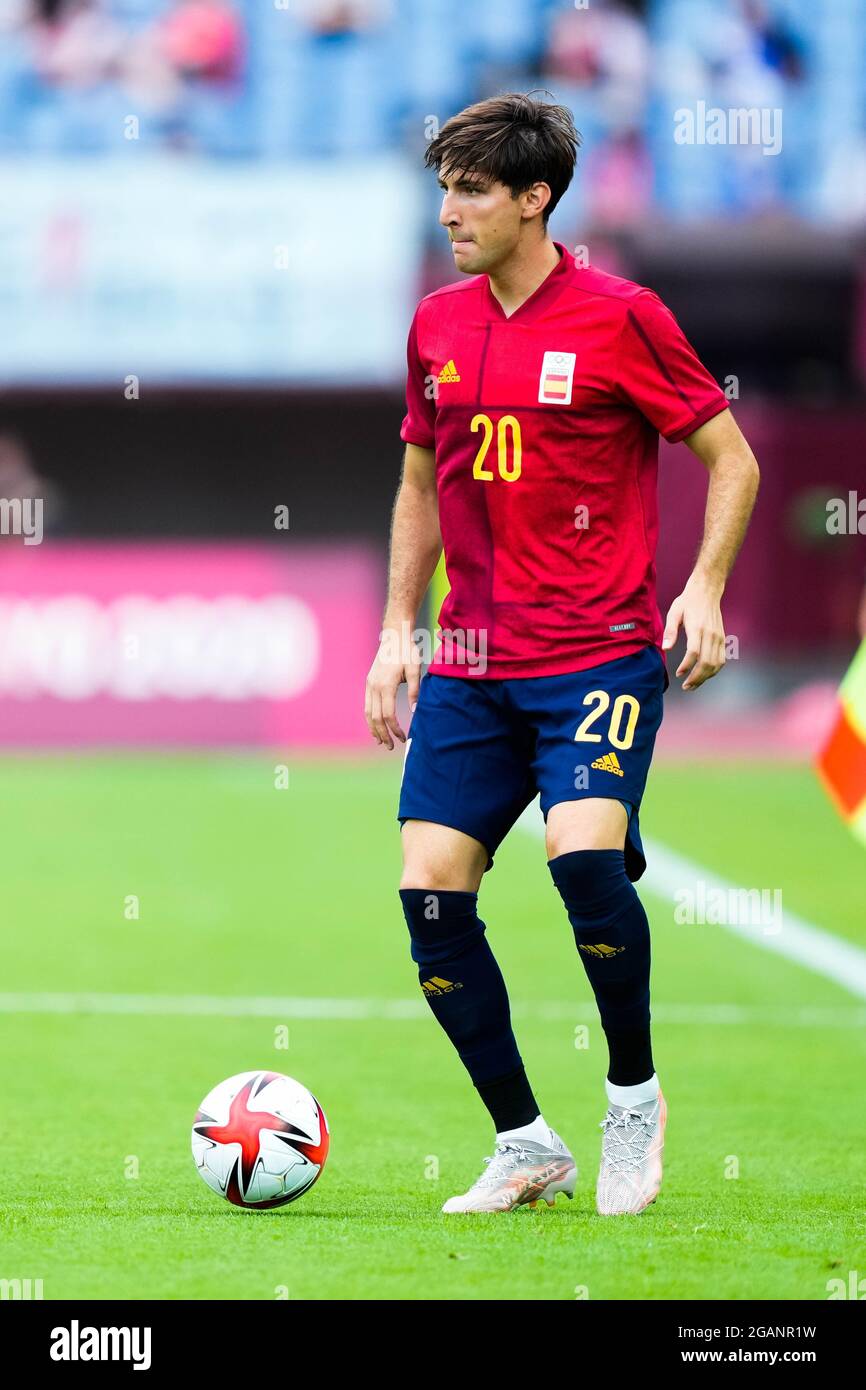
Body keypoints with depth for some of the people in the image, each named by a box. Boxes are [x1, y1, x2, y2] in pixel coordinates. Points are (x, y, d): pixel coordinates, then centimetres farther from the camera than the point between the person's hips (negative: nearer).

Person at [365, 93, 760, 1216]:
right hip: (471, 664, 5)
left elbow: (733, 460, 0)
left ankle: (635, 1093, -2)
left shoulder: (620, 319, -6)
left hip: (600, 655, -5)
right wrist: (399, 633, 15)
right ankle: (526, 1148, 7)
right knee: (430, 890, -7)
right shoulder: (437, 325, 10)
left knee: (583, 852, -26)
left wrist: (703, 590, -13)